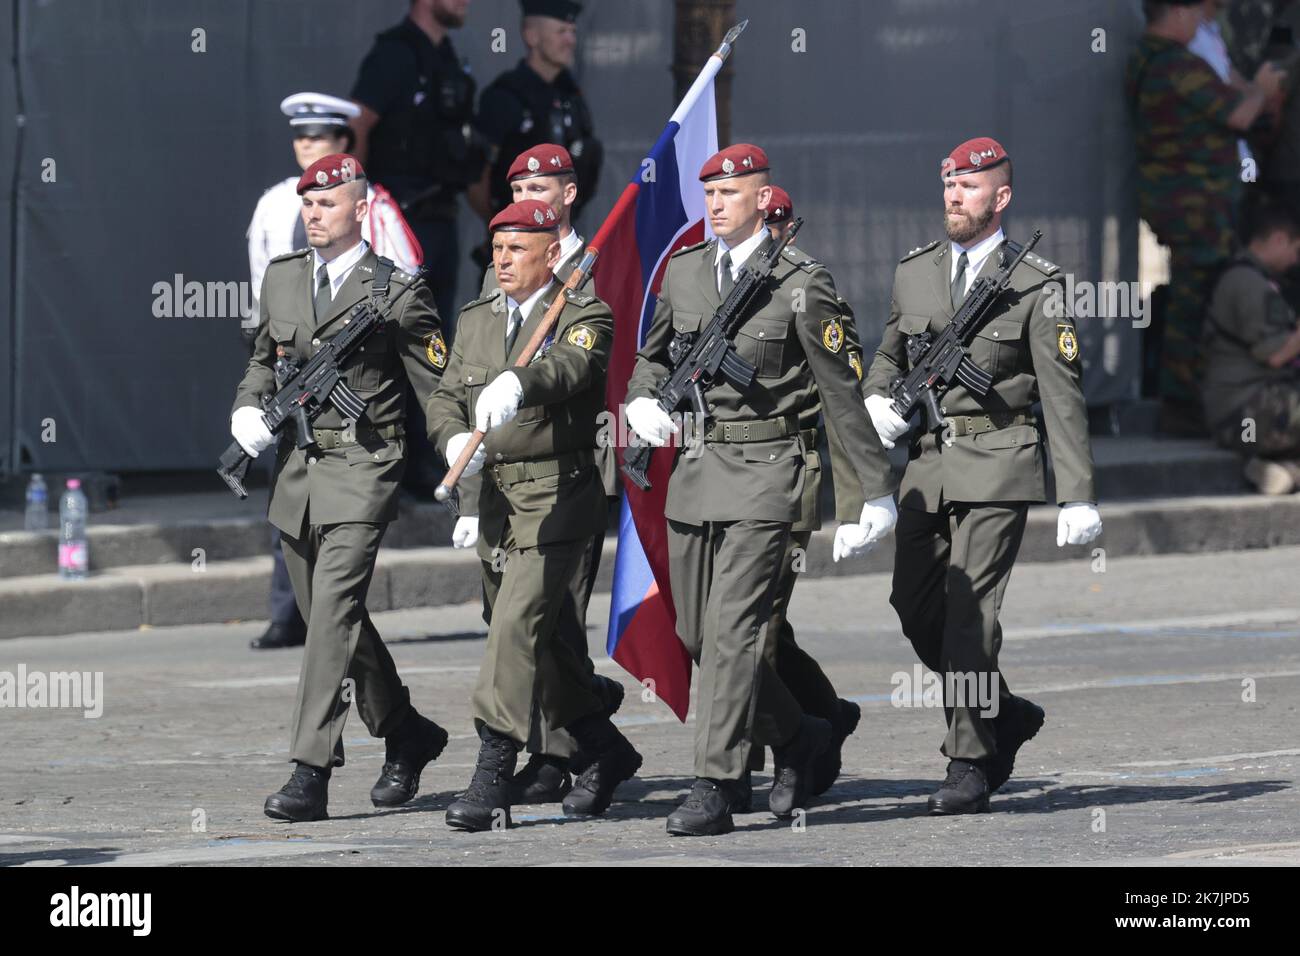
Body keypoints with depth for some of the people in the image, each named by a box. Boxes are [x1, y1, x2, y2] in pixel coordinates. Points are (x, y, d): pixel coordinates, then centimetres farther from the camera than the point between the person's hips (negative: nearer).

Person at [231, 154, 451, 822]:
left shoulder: (396, 293, -5)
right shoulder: (281, 277, 12)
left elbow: (438, 391, -2)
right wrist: (248, 409, 5)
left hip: (362, 468, -7)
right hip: (295, 465, 7)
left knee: (334, 610, -16)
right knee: (326, 617, 13)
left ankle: (310, 773, -20)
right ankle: (405, 734, 33)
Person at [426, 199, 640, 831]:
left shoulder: (584, 317, -5)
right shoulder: (475, 321, 15)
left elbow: (571, 365, -27)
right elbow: (445, 396, 10)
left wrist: (517, 383, -48)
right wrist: (456, 439, -14)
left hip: (558, 498, -7)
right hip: (495, 496, 7)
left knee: (518, 625, -17)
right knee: (540, 637, 14)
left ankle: (493, 779, -20)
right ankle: (606, 752, 31)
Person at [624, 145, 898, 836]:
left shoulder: (801, 284, -6)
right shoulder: (683, 272, 10)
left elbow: (841, 392, -3)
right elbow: (652, 355, 25)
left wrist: (875, 490, -2)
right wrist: (644, 402, 2)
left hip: (764, 468, -6)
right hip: (694, 466, 6)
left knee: (733, 629, -13)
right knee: (696, 634, 9)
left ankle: (716, 786, -12)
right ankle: (796, 735, 29)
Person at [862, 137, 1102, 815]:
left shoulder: (1034, 285, -4)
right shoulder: (913, 272, 11)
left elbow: (1061, 394, -6)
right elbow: (889, 353, 25)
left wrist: (1077, 495, -11)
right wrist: (876, 400, 1)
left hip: (997, 464, -6)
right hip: (927, 465, 6)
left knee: (971, 614, -10)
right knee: (915, 607, 5)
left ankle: (969, 765, -3)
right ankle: (1005, 716, 26)